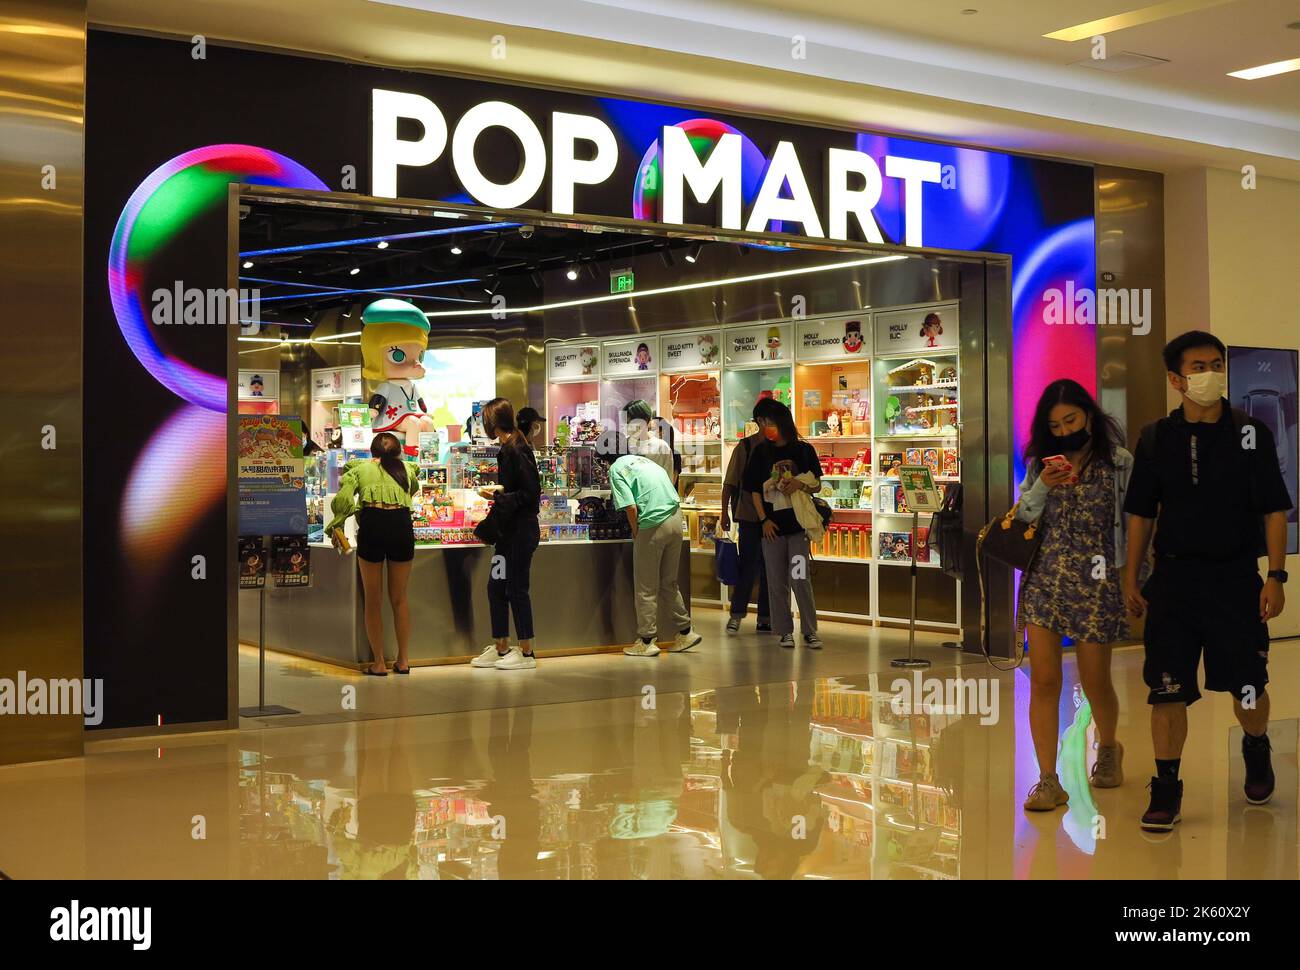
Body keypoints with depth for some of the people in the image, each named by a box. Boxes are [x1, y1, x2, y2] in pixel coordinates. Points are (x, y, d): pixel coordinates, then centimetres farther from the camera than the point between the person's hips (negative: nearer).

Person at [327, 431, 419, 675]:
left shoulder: (360, 468, 14)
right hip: (402, 524, 2)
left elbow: (343, 499, -1)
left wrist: (335, 524, 10)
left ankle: (379, 663, 11)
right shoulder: (407, 469, 19)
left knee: (373, 600, 11)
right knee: (399, 598, 16)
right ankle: (403, 660, 19)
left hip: (372, 525, -1)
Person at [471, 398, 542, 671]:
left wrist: (499, 497, -16)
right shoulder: (509, 448, 11)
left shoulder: (515, 450, -18)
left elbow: (531, 493, -20)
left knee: (517, 589, -1)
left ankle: (526, 653, 9)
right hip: (509, 531, 10)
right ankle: (501, 648, 22)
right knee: (496, 587, 13)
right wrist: (498, 490, 6)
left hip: (521, 532, -10)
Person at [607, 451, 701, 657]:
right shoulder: (643, 460, 21)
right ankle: (685, 632, 21)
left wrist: (635, 534, 2)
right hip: (676, 519, 7)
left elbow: (631, 507, -14)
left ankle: (647, 641, 9)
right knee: (669, 583, 19)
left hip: (653, 525, -7)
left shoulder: (616, 469, -2)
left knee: (646, 587, 4)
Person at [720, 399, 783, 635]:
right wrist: (725, 512, -4)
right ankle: (736, 614, 8)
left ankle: (765, 618, 15)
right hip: (749, 516, -4)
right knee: (748, 566, -3)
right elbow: (730, 482, -1)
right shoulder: (745, 446, -4)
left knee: (770, 569, 7)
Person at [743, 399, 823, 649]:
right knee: (777, 582, 4)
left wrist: (800, 484, -13)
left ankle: (810, 631, 3)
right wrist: (764, 520, -3)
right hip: (772, 525, 2)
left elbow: (817, 485, 7)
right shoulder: (761, 453, 6)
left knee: (800, 579, -6)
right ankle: (785, 631, 13)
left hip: (798, 523, -2)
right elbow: (754, 490, 6)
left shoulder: (804, 450, 3)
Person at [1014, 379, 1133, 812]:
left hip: (1096, 584, -2)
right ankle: (1048, 780, -1)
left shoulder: (1119, 463, -1)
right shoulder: (1042, 463, 9)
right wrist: (1042, 487, -11)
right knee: (1043, 679, -5)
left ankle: (1108, 748, 39)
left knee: (1094, 680, 8)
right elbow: (1021, 517, 7)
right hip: (1044, 580, 3)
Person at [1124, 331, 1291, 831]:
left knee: (1248, 686, 7)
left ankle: (1256, 749, 39)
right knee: (1166, 689, -1)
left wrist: (1275, 576, -7)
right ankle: (1166, 790, 9)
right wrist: (1131, 578, 6)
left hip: (1236, 577, -1)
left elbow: (1273, 509, -1)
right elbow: (1141, 513, 9)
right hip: (1173, 577, 1)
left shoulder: (1251, 433, -2)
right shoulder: (1156, 438, 3)